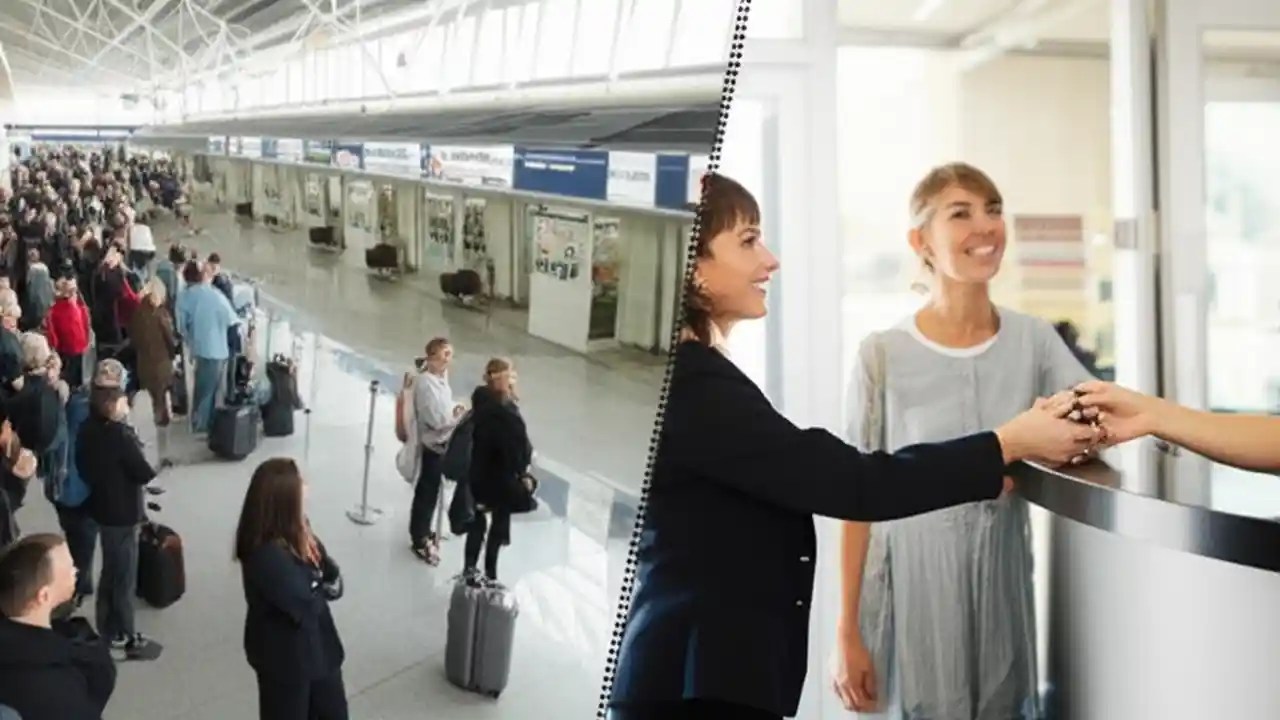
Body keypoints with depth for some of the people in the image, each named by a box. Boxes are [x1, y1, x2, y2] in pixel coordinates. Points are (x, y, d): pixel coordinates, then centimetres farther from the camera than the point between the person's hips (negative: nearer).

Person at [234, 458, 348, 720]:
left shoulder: (294, 529, -4)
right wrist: (321, 586, -8)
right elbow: (303, 606, -28)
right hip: (284, 655, -8)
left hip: (317, 642, 8)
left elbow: (332, 576, 1)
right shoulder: (266, 555, -32)